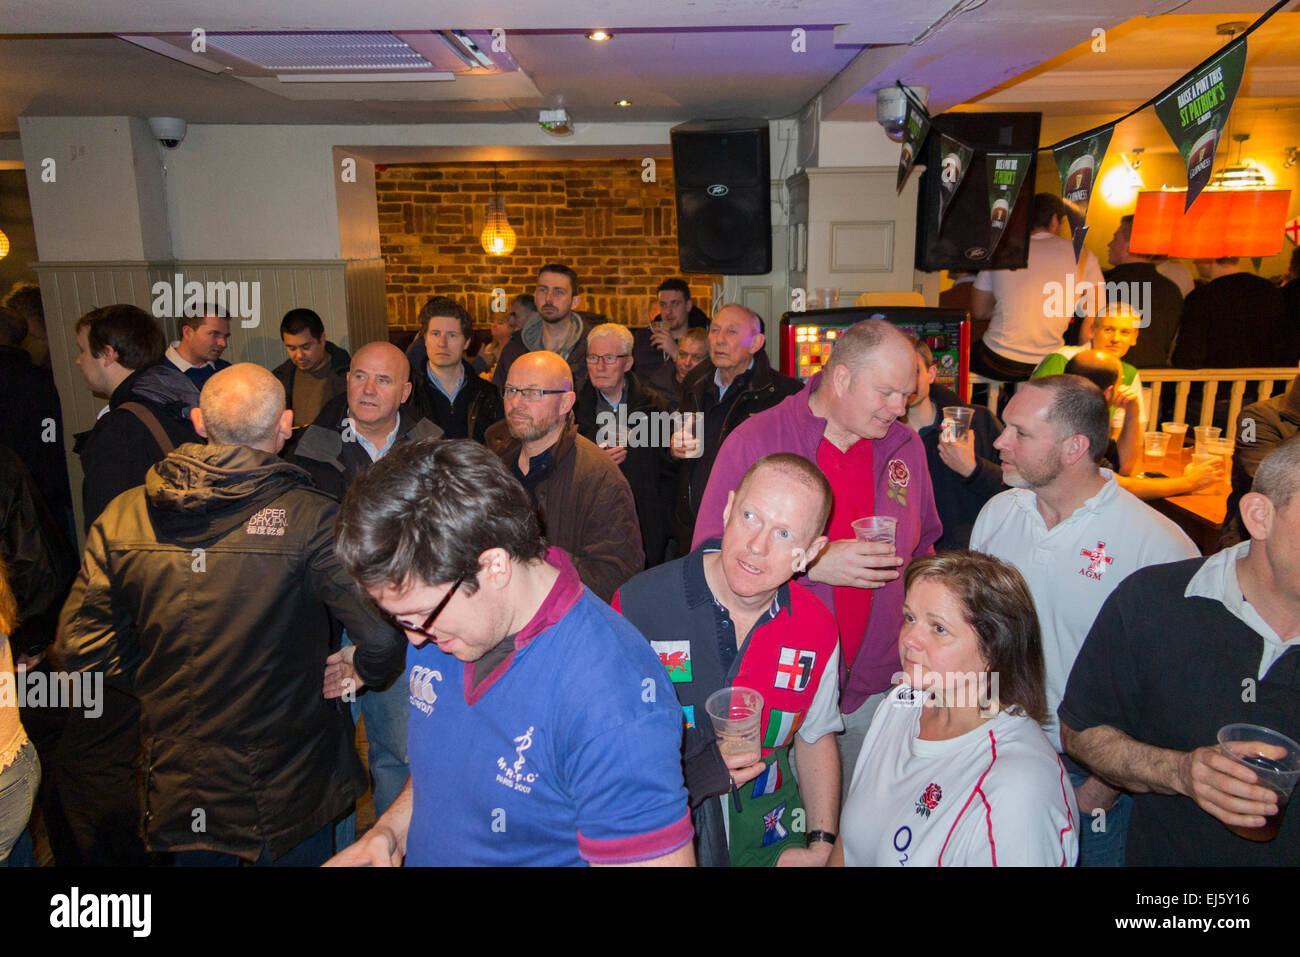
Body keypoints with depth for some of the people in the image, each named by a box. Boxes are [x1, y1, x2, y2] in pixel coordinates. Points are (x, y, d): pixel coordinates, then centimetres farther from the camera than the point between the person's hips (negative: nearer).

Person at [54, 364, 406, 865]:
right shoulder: (308, 517, -24)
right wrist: (366, 669, -9)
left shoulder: (121, 517, -10)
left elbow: (78, 645, -3)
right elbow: (384, 635, -30)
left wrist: (154, 682, 11)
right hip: (287, 787, -3)